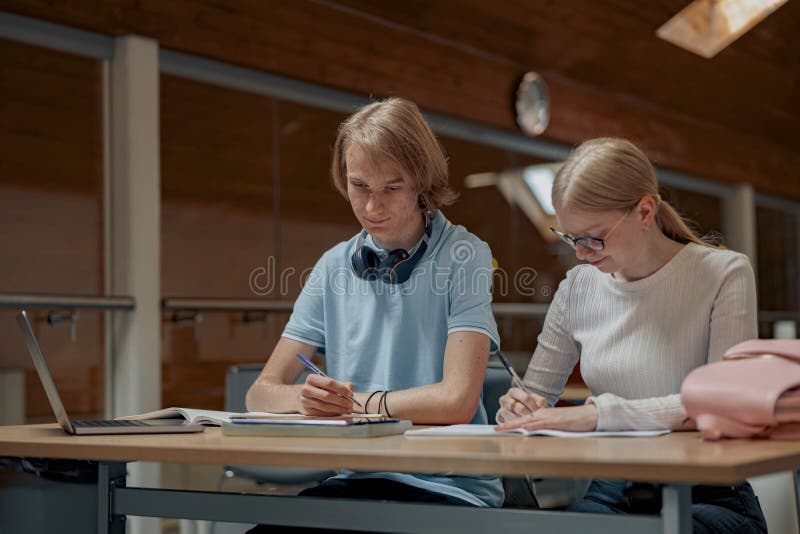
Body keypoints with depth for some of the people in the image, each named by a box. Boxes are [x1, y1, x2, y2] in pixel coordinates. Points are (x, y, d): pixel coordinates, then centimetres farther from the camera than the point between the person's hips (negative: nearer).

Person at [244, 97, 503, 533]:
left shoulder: (463, 257, -3)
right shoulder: (335, 267, 11)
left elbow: (457, 401, -15)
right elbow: (262, 393, 6)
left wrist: (352, 403, -5)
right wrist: (309, 397, -17)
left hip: (447, 487, -4)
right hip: (355, 478, 4)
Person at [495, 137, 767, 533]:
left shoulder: (723, 273, -5)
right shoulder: (578, 287, 8)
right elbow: (536, 395, 17)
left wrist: (600, 414, -25)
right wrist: (519, 409, -8)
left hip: (707, 496, -3)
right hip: (611, 494, 4)